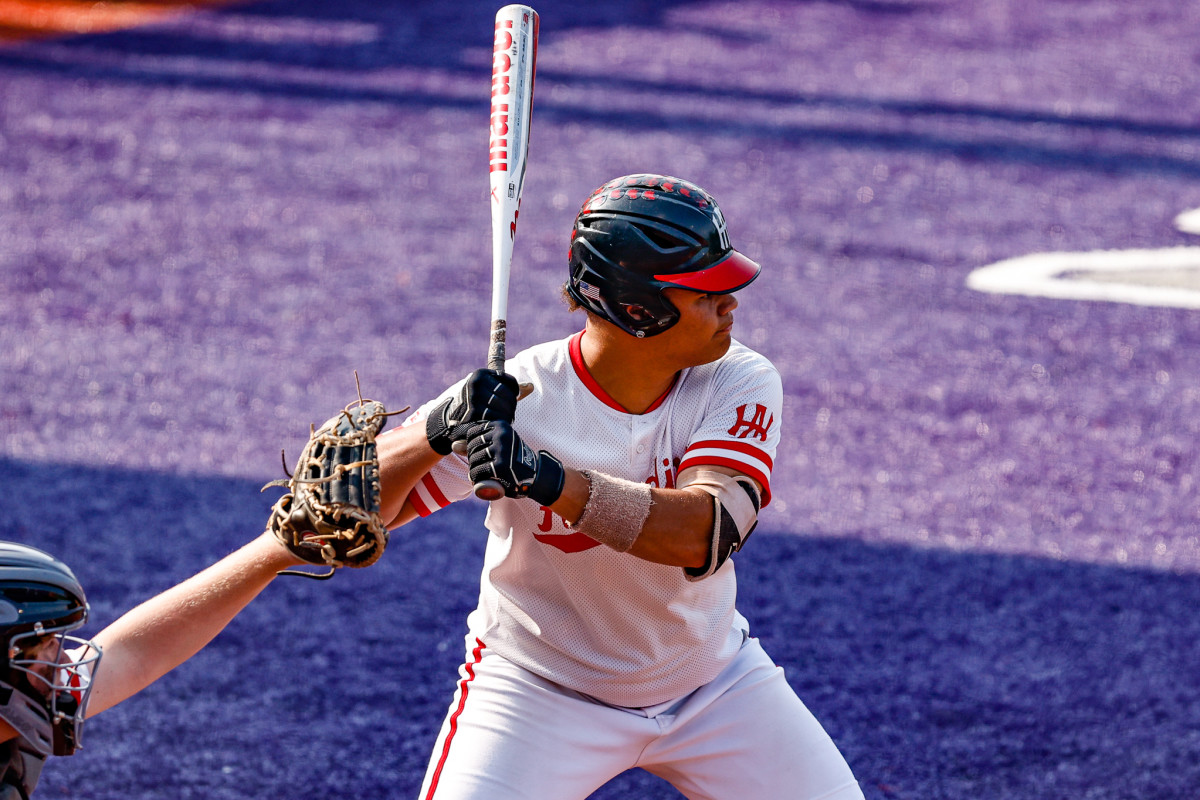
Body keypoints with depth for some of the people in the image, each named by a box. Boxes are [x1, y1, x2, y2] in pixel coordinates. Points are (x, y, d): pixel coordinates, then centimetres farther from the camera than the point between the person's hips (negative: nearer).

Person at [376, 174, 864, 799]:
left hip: (711, 676, 3)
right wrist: (437, 432, -39)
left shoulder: (740, 384, -16)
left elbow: (700, 533, -33)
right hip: (538, 690, -3)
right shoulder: (513, 399, -22)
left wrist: (552, 480, -47)